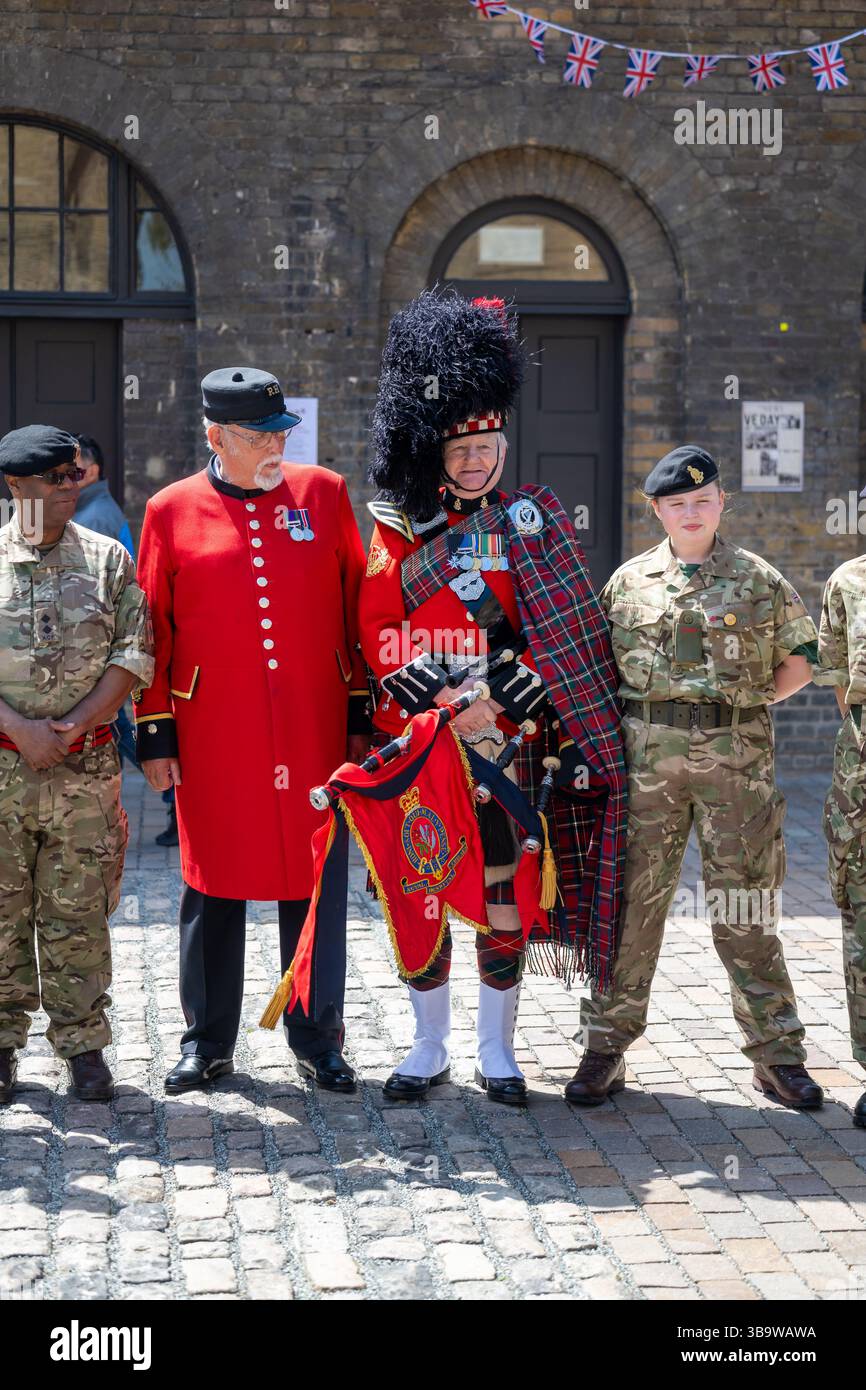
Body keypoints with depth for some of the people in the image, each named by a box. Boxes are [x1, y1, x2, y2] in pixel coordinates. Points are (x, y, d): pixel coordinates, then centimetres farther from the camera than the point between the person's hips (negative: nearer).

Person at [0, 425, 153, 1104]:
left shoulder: (108, 558, 6)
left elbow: (135, 654, 1)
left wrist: (74, 724, -9)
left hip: (86, 767, 0)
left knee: (78, 914, 5)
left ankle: (83, 1043, 15)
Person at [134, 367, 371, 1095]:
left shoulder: (324, 494, 3)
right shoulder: (171, 511, 0)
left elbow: (358, 609, 7)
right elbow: (153, 632, 3)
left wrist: (361, 713, 5)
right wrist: (155, 734, 1)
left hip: (313, 730, 1)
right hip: (213, 737, -1)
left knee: (316, 882, 7)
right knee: (214, 885, 8)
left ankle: (318, 1040, 20)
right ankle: (208, 1041, 22)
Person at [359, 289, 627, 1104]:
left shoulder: (528, 525, 3)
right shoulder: (396, 527, 4)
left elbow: (558, 638, -2)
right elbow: (378, 632, 0)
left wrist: (501, 702, -16)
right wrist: (434, 699, -15)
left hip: (503, 739, 0)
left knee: (501, 890, 5)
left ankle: (497, 1051, 19)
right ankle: (429, 1048, 21)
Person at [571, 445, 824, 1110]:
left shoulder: (760, 579, 8)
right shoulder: (628, 581, 10)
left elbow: (798, 662, 13)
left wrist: (746, 702, 2)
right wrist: (643, 711, 3)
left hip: (737, 758, -1)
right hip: (648, 755, 1)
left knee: (744, 905, 3)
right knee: (632, 894, 2)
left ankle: (777, 1054, 12)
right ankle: (607, 1046, 11)